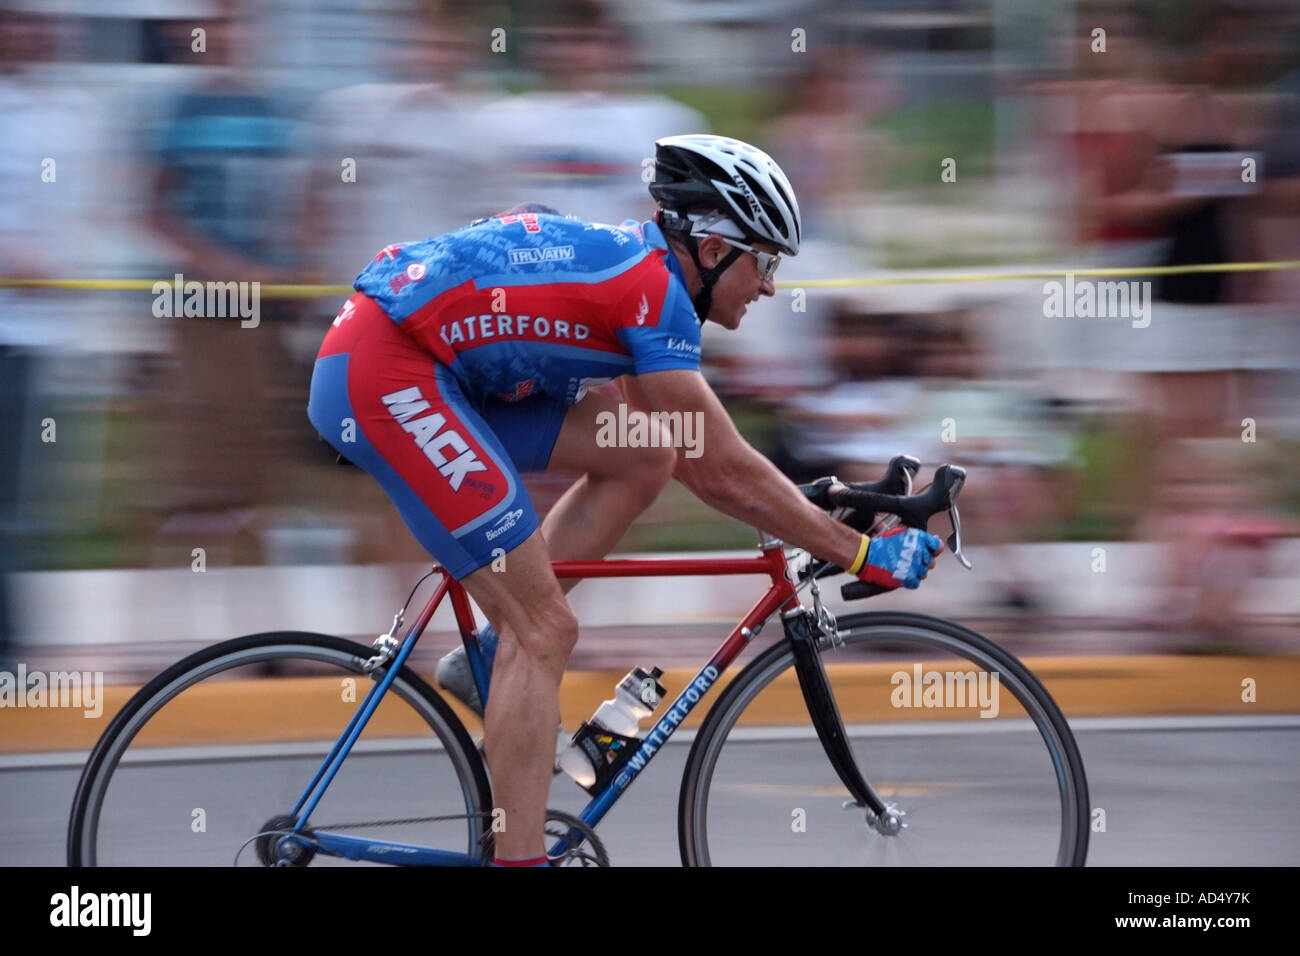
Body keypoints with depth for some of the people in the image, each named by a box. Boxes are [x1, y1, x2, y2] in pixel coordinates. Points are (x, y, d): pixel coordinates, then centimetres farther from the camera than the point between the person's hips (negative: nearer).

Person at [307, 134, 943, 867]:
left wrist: (812, 518, 22)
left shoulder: (627, 266, 16)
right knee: (546, 632, -8)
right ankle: (521, 855, -8)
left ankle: (491, 656, 13)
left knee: (646, 454, 9)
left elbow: (699, 462, 23)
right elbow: (724, 472, -10)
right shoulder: (652, 291, -11)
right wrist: (862, 552, -4)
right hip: (384, 372, -10)